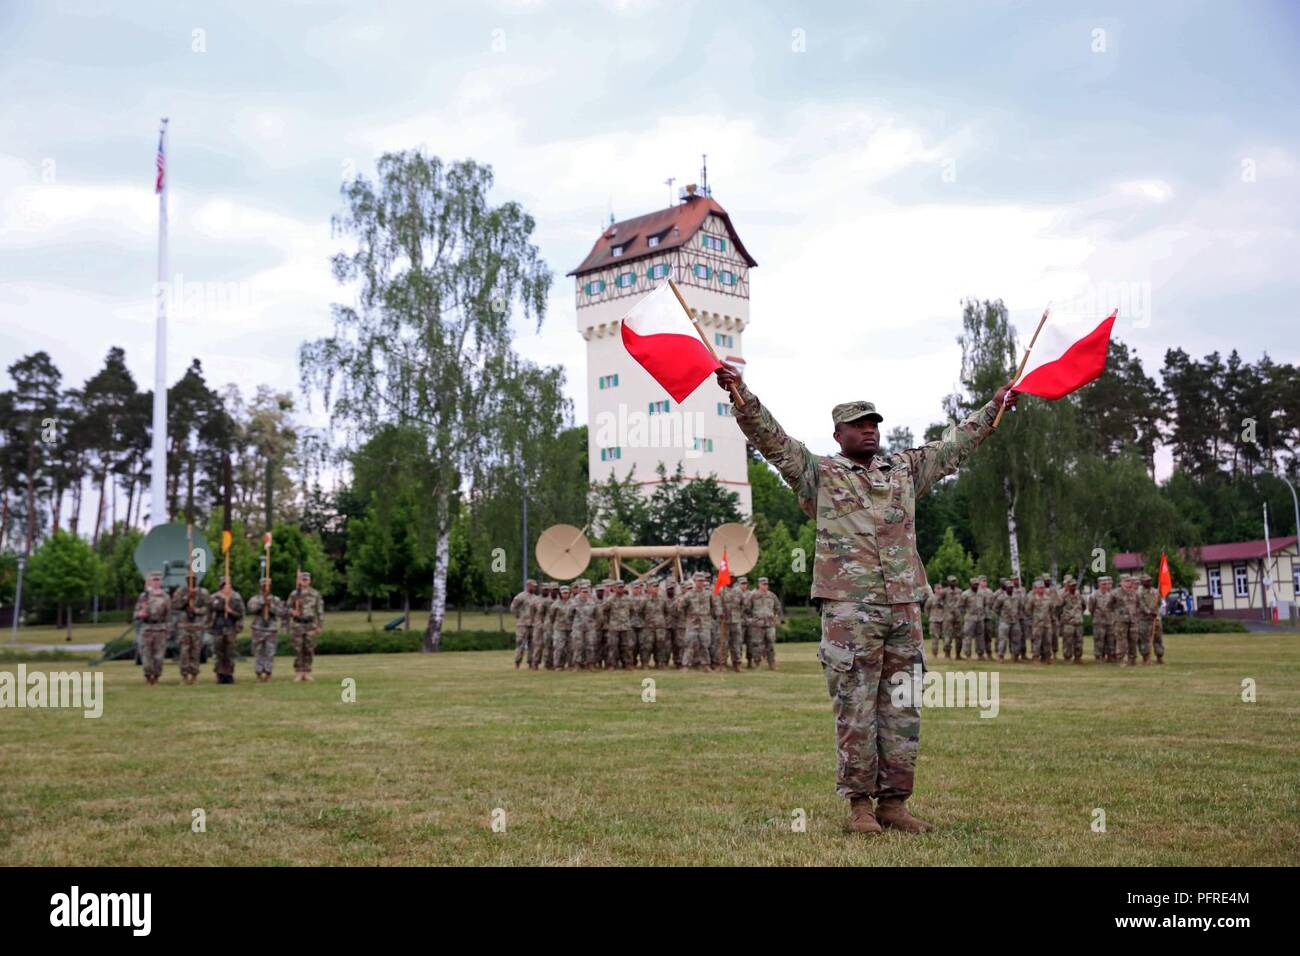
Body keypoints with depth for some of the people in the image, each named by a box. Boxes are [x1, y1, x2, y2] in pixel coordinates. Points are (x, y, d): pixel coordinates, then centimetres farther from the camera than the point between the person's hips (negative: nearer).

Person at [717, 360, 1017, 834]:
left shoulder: (904, 469, 19)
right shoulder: (819, 473, 6)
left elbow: (953, 445, 29)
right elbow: (771, 437, -4)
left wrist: (993, 408, 34)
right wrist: (740, 393, -16)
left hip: (903, 606, 5)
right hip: (849, 608, -5)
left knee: (902, 710, 6)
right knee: (855, 710, -3)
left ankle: (893, 802, 15)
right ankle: (860, 803, 6)